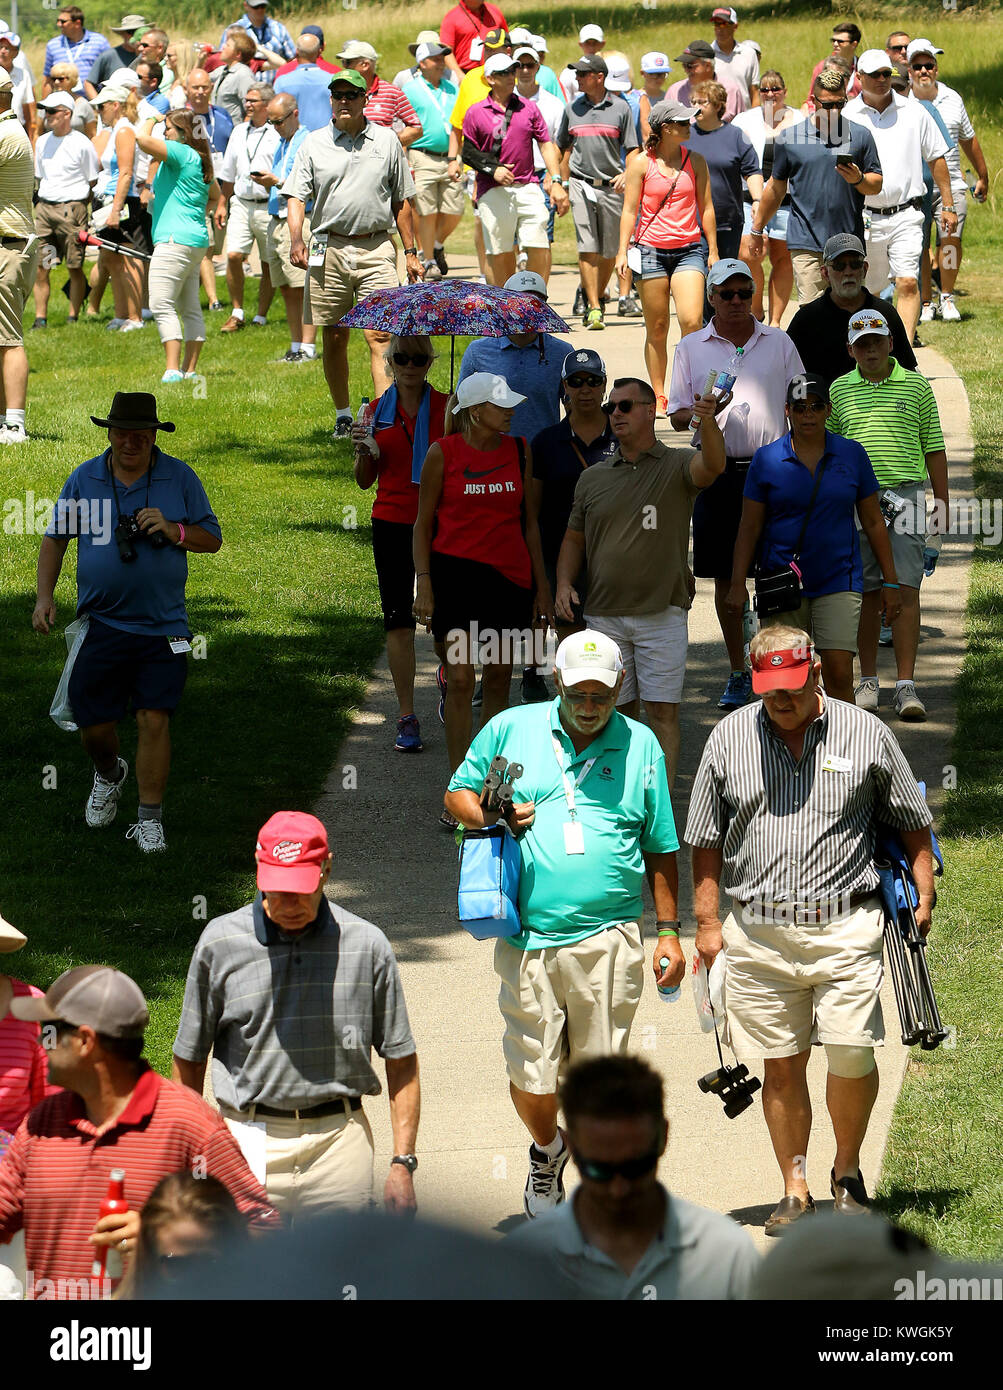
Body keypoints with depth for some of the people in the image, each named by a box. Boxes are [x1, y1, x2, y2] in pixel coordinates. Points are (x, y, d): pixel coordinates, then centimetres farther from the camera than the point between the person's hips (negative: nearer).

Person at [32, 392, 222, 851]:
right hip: (100, 623, 2)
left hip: (162, 626, -2)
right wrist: (44, 596, 3)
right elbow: (55, 538, 13)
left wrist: (172, 530, -14)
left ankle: (149, 819, 3)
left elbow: (213, 539, 5)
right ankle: (108, 774, 38)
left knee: (155, 718, -9)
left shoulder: (180, 478, 1)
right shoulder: (84, 479, 4)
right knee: (92, 723, 4)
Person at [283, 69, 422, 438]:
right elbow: (296, 197, 1)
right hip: (329, 250, 1)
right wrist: (296, 240, -16)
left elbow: (402, 201, 14)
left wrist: (410, 252, 11)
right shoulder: (313, 144, 7)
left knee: (379, 335, -11)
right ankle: (343, 415, 18)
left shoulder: (387, 141, 9)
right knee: (334, 339, 6)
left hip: (376, 249, -1)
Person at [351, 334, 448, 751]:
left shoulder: (445, 407, 1)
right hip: (391, 522, 2)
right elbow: (365, 481, 11)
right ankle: (407, 717, 2)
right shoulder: (378, 411, 7)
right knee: (398, 619, -1)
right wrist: (364, 451, -8)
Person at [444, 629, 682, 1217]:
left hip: (609, 941, 0)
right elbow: (458, 794, 16)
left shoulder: (641, 747, 8)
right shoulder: (511, 729, 6)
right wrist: (490, 817, -6)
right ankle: (546, 1149, 32)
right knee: (532, 1078, 1)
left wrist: (669, 931, 11)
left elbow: (661, 849, 14)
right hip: (528, 941, 0)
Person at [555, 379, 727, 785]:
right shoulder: (593, 477, 12)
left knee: (663, 711, -6)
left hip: (662, 613, -4)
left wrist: (707, 422, -44)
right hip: (605, 614, 4)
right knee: (619, 711, 9)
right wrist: (564, 582, 0)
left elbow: (712, 466, -23)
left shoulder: (676, 467, -1)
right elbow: (574, 538, 19)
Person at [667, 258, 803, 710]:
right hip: (718, 472, 1)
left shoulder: (779, 344, 8)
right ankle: (738, 673, 14)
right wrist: (700, 412, -16)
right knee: (725, 576, 4)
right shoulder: (691, 348, 7)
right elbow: (676, 416, 6)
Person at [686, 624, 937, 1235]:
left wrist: (924, 893, 4)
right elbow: (707, 840, 13)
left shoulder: (866, 734, 3)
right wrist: (708, 922, 8)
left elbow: (912, 820, 13)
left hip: (845, 928, -2)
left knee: (852, 1057, -9)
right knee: (782, 1065, 4)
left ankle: (848, 1170, 15)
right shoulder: (729, 738, 7)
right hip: (758, 934, 2)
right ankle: (796, 1190, 14)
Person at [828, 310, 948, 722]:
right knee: (867, 593, 5)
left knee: (906, 591, -8)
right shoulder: (839, 390, 9)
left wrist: (943, 503, 6)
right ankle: (868, 682, 15)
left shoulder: (916, 386, 6)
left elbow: (934, 447, 9)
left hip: (905, 494, -1)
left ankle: (906, 687, -8)